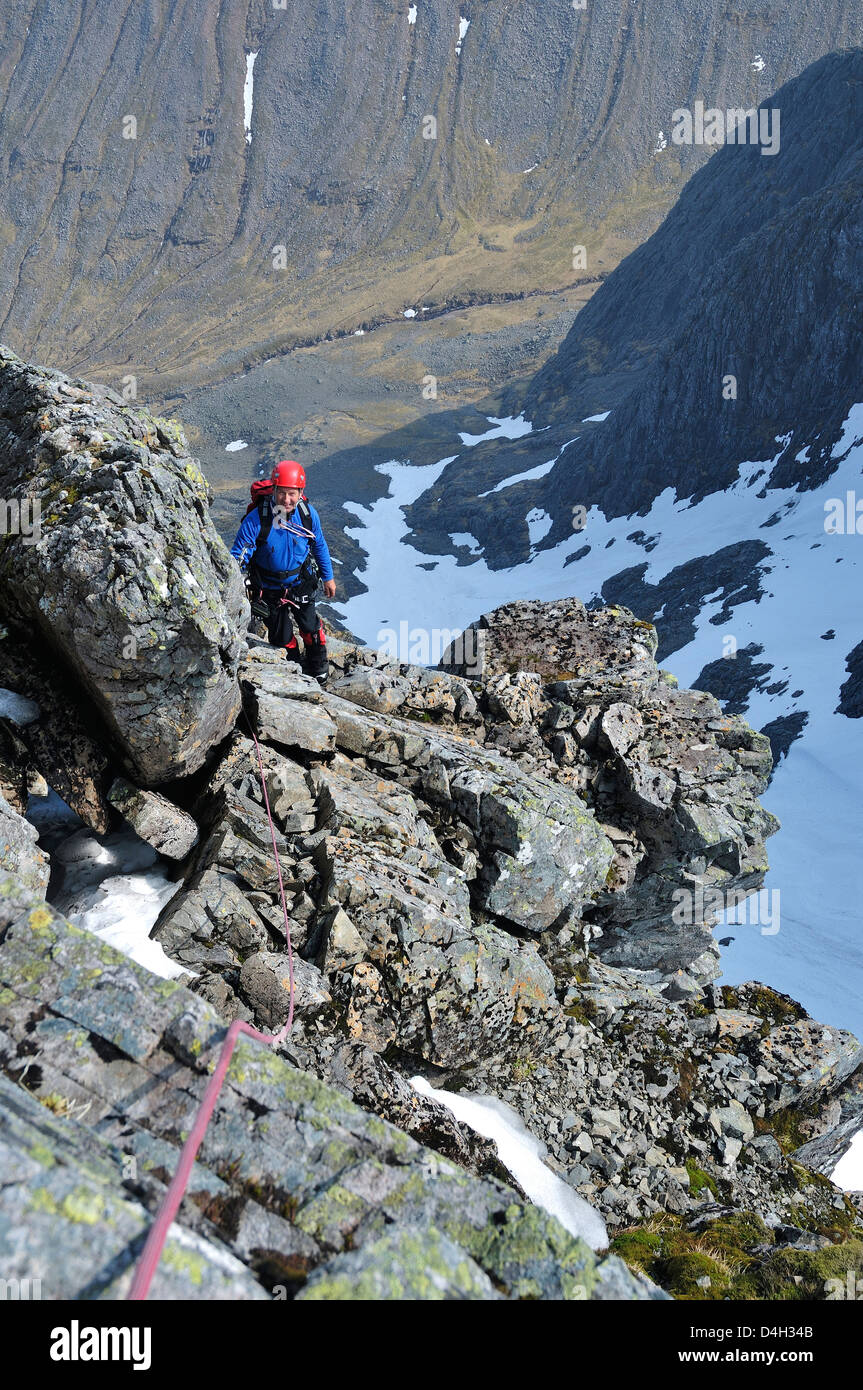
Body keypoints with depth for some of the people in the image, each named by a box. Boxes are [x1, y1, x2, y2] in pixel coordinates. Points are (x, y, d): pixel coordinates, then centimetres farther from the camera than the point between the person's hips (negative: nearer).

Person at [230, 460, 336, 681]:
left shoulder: (308, 514, -17)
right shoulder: (257, 519, -28)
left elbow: (319, 546, 2)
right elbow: (238, 556, -24)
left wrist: (328, 577, 12)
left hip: (301, 583, 2)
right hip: (270, 588, -2)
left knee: (310, 628, 18)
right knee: (281, 637, 14)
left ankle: (319, 668, 48)